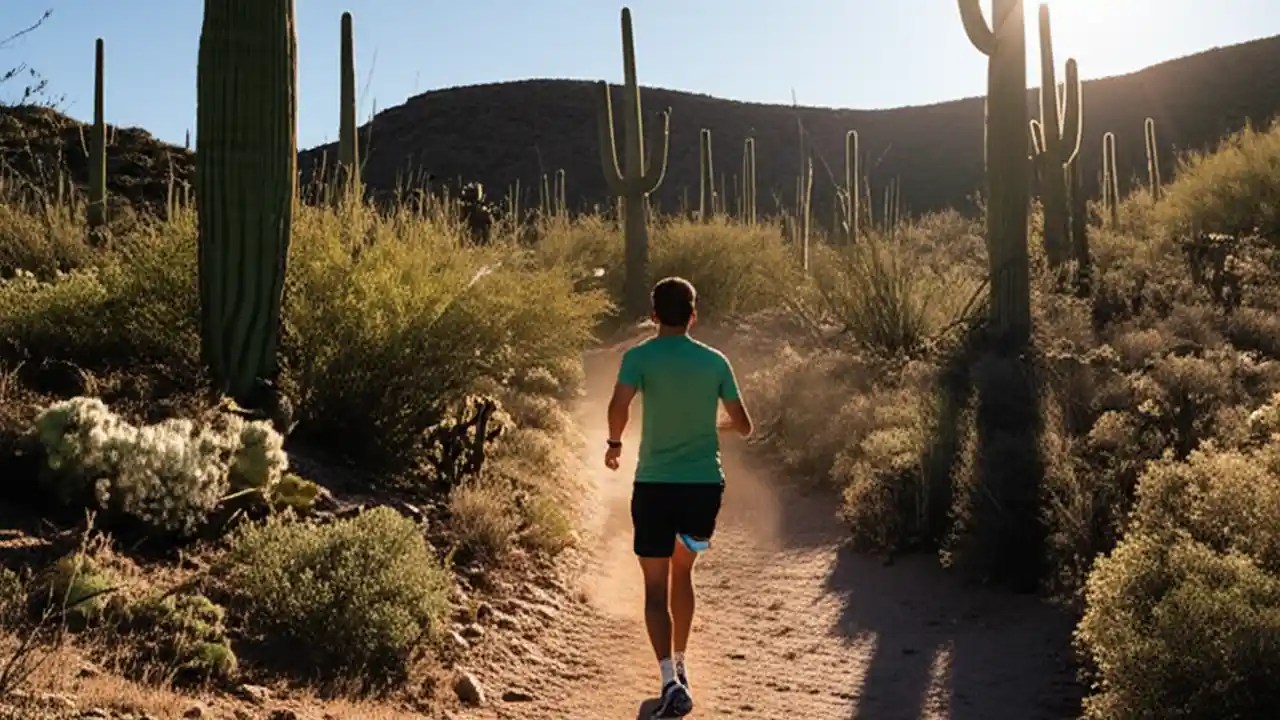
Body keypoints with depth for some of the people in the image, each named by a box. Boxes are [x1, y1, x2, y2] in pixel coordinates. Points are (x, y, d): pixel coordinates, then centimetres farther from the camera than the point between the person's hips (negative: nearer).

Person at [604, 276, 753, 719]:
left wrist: (614, 443, -4)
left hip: (655, 485, -3)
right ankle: (679, 666, 34)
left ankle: (672, 681, -11)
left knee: (656, 587, 4)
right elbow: (743, 426, 10)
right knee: (681, 572, 24)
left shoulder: (640, 357, -5)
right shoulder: (715, 361, 4)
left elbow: (618, 406, -23)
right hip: (705, 483, 3)